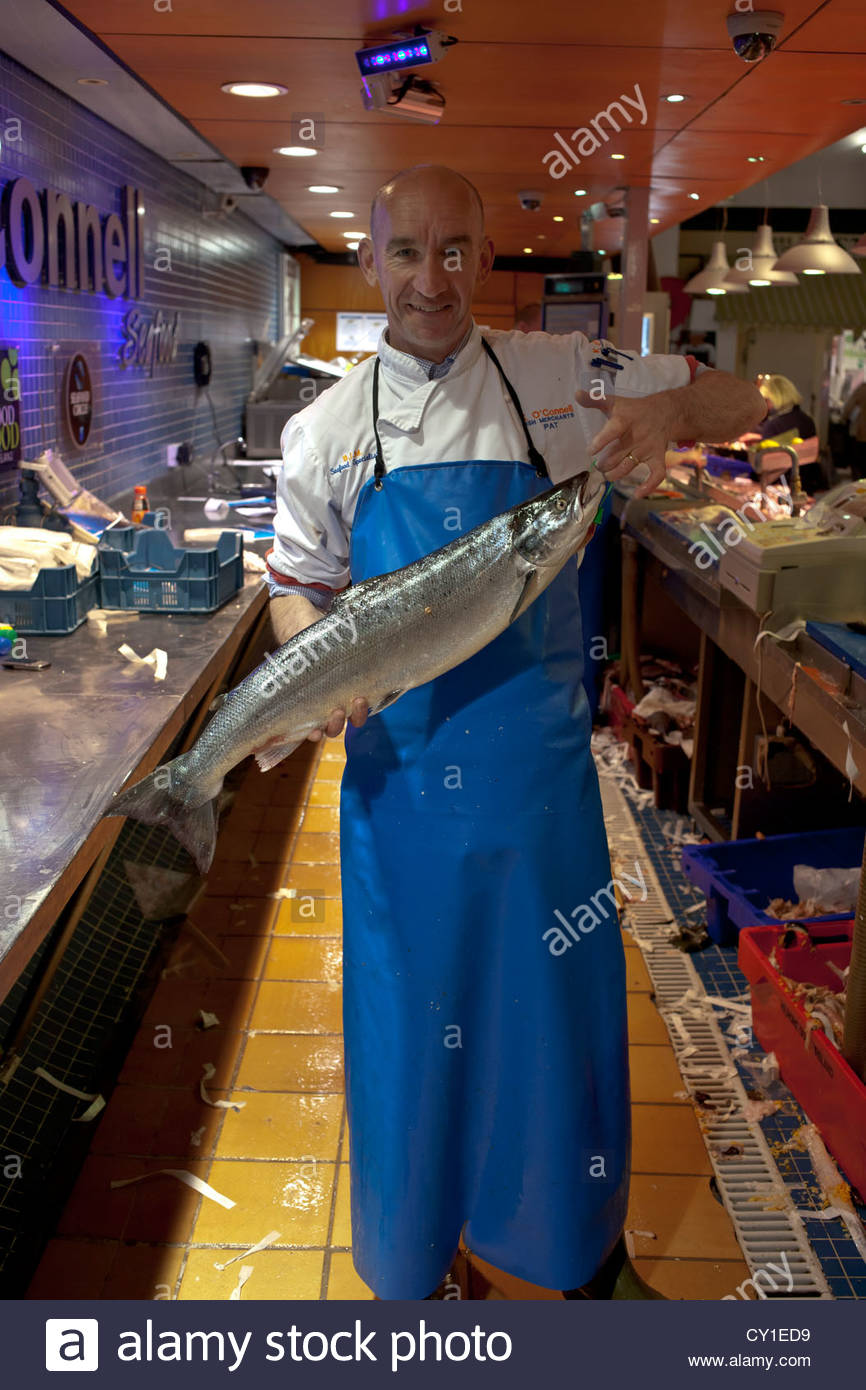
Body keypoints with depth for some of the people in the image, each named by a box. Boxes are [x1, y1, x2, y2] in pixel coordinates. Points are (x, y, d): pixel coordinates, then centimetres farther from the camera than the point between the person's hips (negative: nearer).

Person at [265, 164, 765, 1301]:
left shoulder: (560, 378, 0)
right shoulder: (326, 430, 1)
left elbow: (743, 403, 4)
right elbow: (297, 587, 8)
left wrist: (669, 410, -19)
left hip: (538, 761, 0)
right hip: (399, 769, 1)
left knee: (560, 997, 13)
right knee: (413, 1008, 14)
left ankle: (585, 1251, 41)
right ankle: (415, 1249, 42)